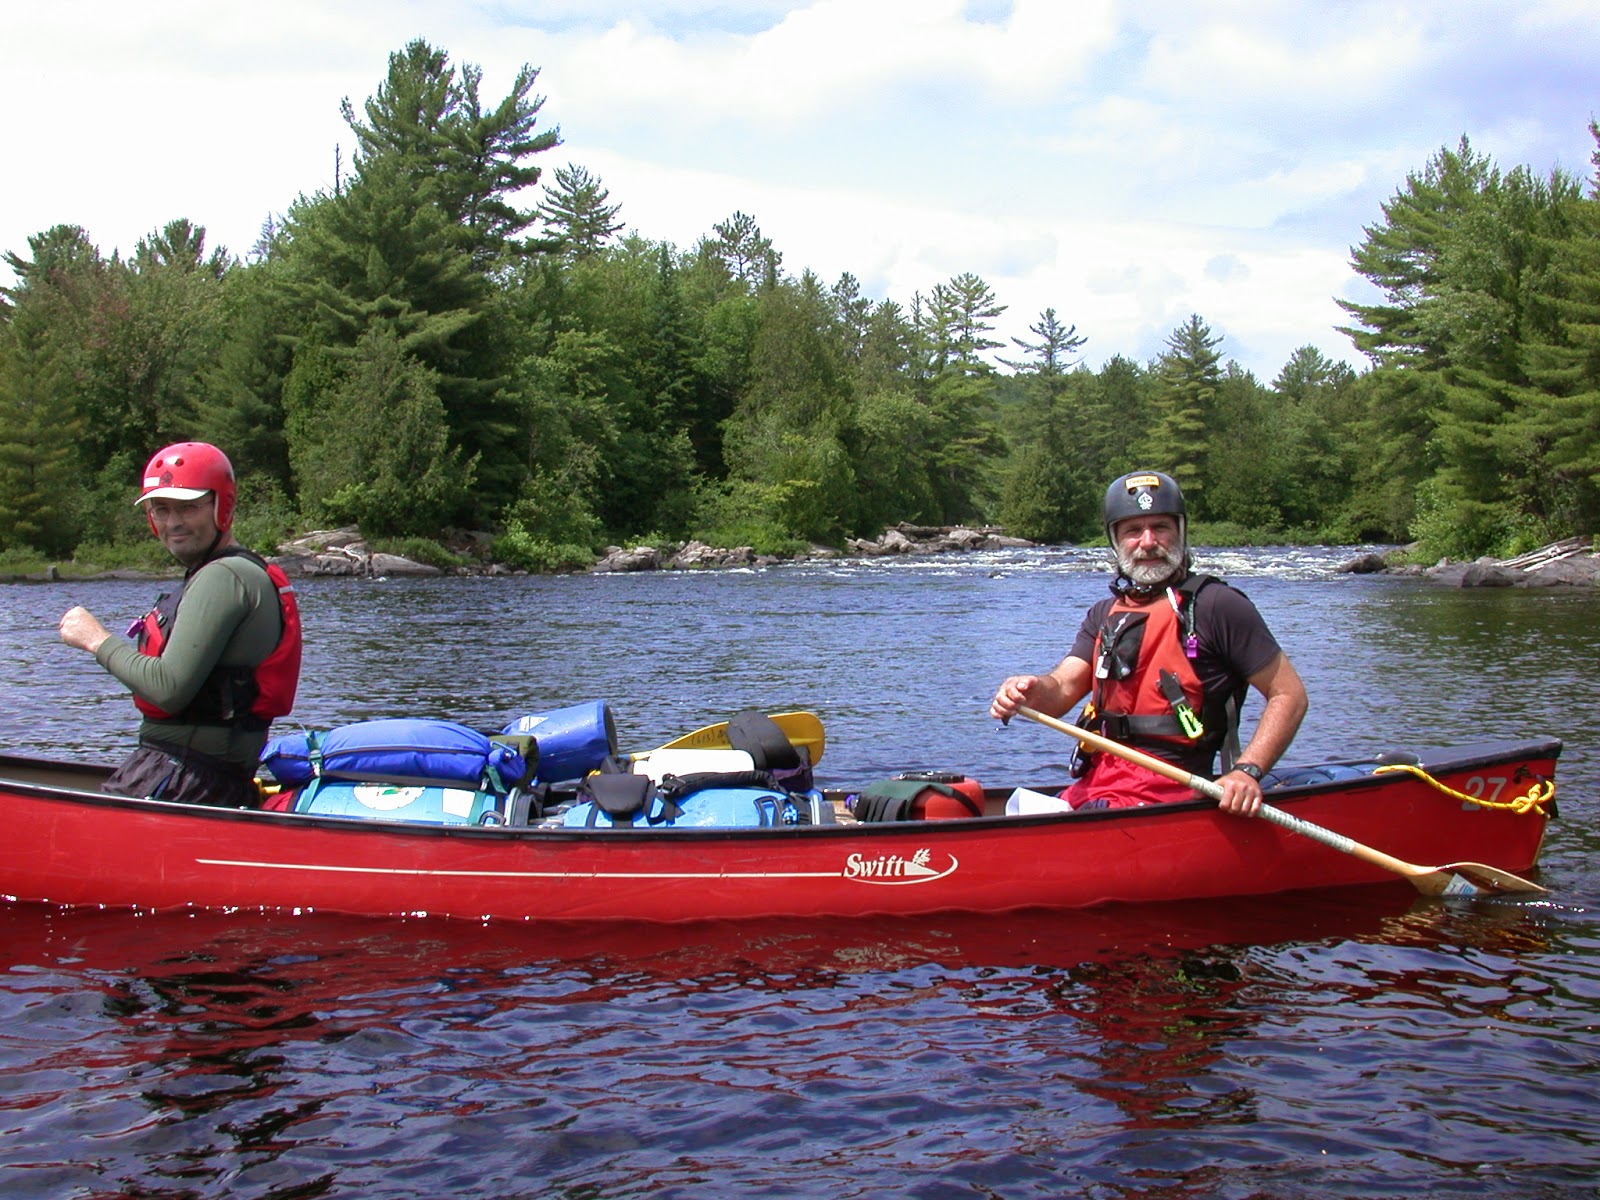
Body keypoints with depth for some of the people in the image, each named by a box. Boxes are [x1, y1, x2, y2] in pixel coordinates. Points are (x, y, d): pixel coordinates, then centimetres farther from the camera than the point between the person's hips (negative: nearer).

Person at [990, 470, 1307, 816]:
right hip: (1094, 784, 6)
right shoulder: (1104, 615, 17)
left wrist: (1248, 771, -17)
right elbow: (1063, 688, 3)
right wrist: (1032, 691, -21)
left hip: (1169, 793, -6)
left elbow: (1289, 694, -3)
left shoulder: (1215, 605, -3)